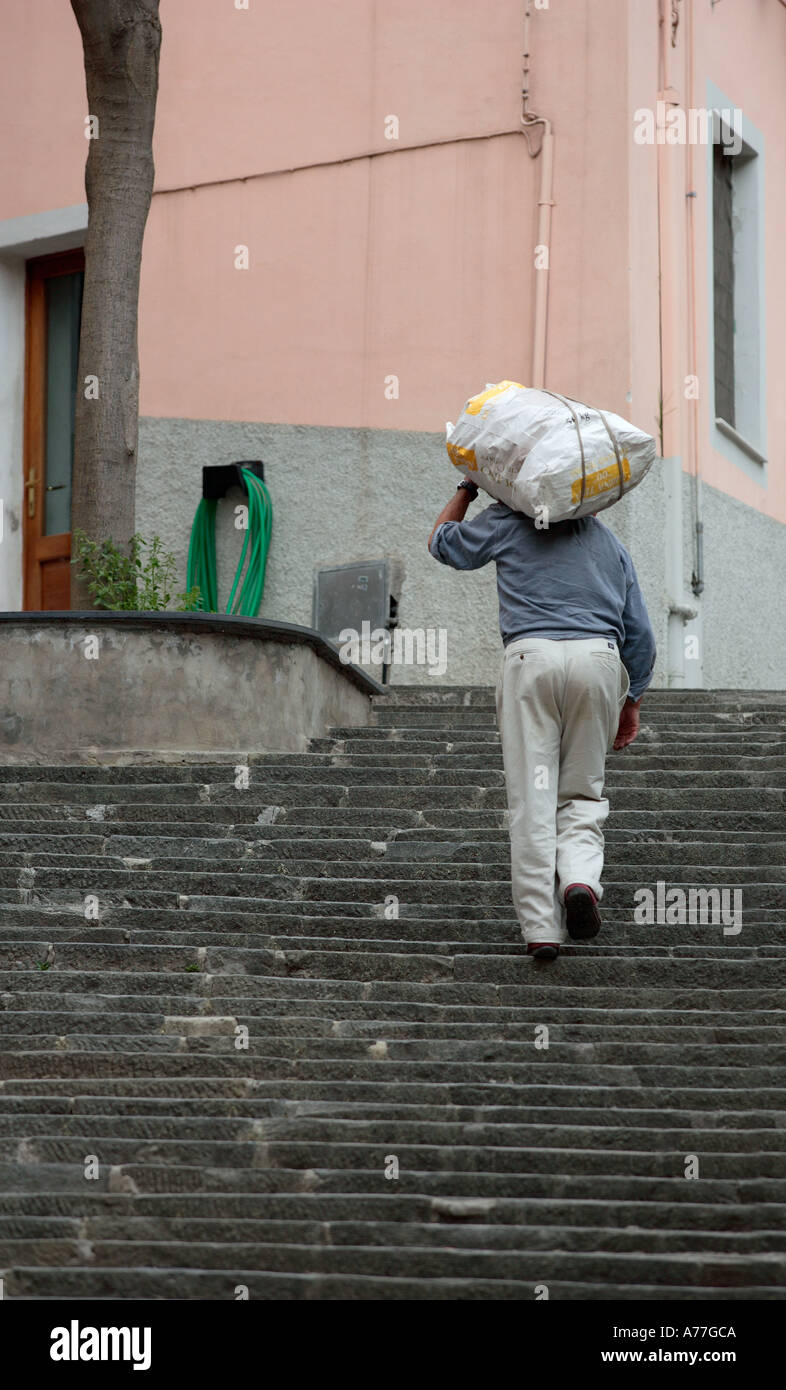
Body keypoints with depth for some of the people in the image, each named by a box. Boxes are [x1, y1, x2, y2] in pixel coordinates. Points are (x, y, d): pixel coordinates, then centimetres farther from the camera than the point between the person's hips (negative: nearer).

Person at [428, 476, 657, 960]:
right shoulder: (609, 540, 24)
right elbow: (640, 632, 21)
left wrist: (468, 489, 41)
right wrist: (632, 701, 27)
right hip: (599, 658, 2)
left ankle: (541, 927, -6)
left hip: (532, 656, -2)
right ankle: (581, 877, -18)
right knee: (583, 793, 11)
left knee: (534, 798, -2)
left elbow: (442, 543, 30)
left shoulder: (509, 521, 16)